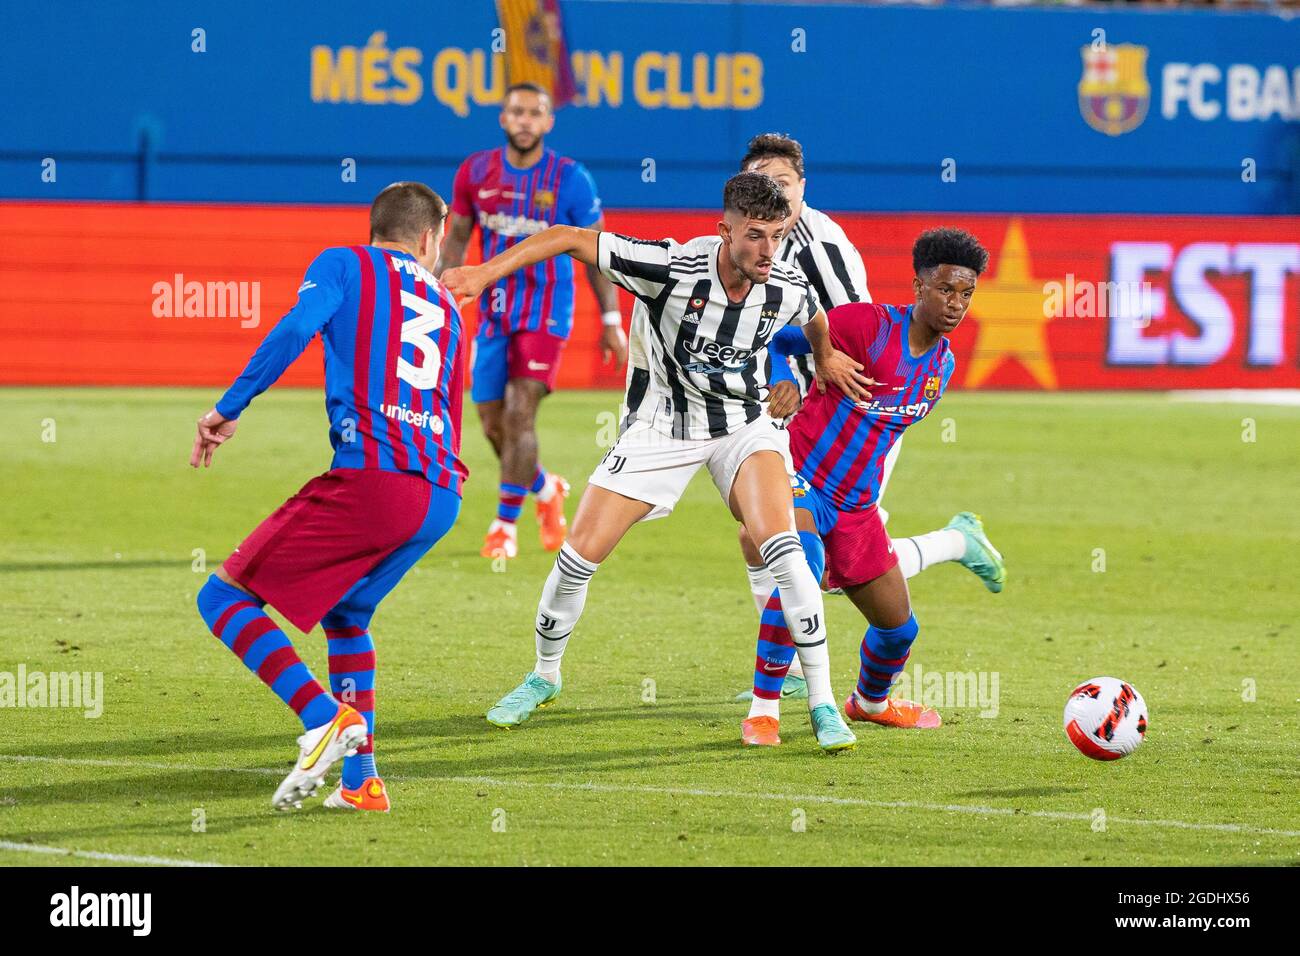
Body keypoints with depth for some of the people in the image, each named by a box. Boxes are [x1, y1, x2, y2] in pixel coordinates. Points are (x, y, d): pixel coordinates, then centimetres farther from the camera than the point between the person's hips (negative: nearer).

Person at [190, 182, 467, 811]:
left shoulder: (345, 264, 10)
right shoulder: (446, 308, 26)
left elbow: (297, 327, -9)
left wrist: (229, 409, -6)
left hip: (368, 475, -6)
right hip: (440, 499, 6)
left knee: (225, 600, 2)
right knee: (345, 615, 29)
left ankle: (325, 717, -15)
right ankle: (360, 781, 19)